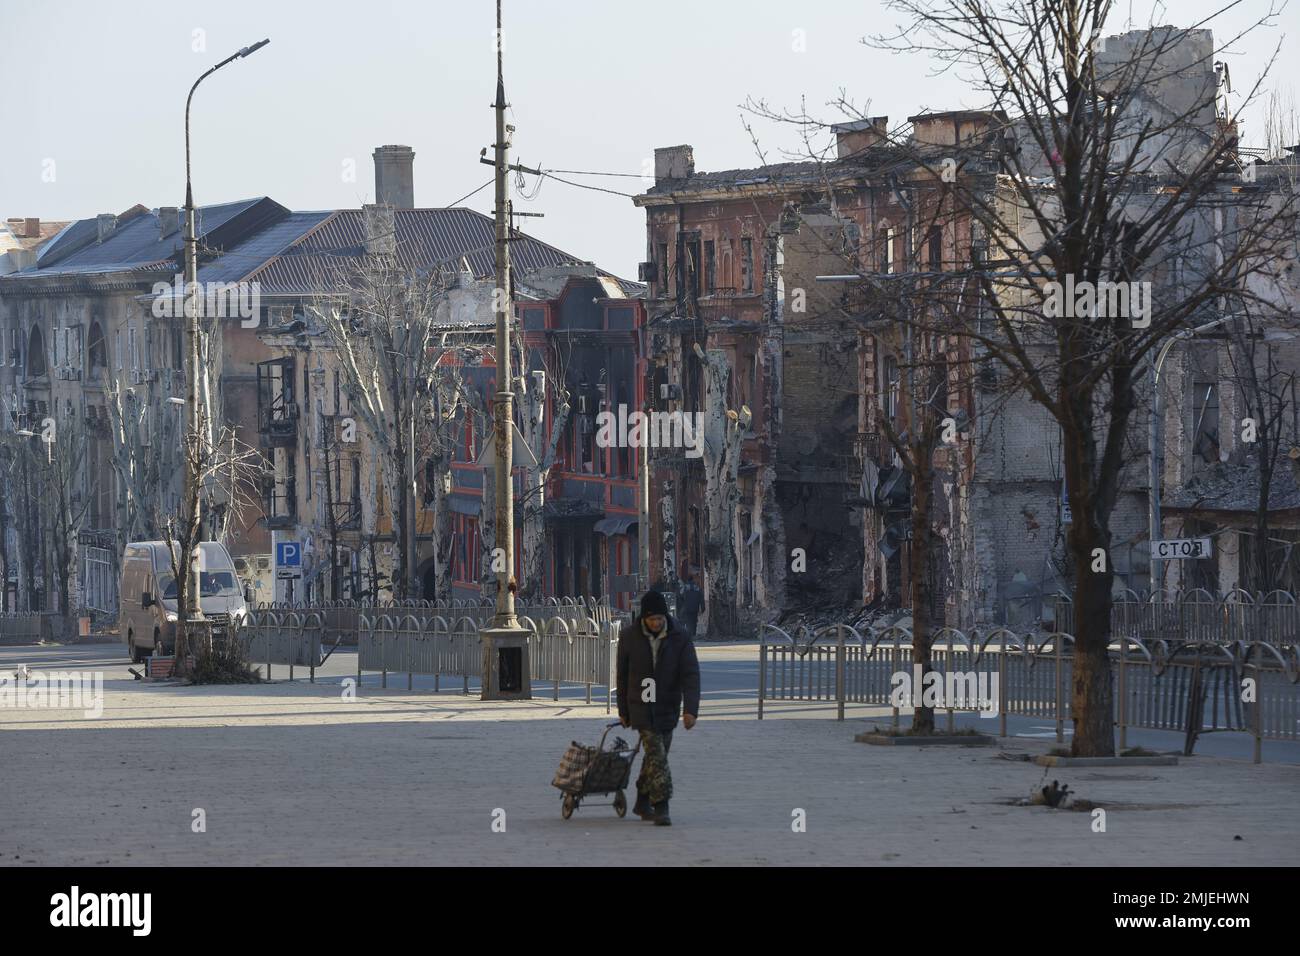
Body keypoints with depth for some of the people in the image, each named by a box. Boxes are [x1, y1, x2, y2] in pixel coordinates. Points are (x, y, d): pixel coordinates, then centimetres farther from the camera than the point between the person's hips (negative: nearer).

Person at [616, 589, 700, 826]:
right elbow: (622, 675, 2)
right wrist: (623, 711, 7)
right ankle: (661, 807, -15)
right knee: (656, 755, -14)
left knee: (656, 755, 12)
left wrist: (691, 709, -24)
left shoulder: (679, 638, -9)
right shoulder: (629, 637, -8)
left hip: (668, 708, 2)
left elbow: (691, 674, -13)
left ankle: (642, 802, 28)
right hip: (641, 707, -2)